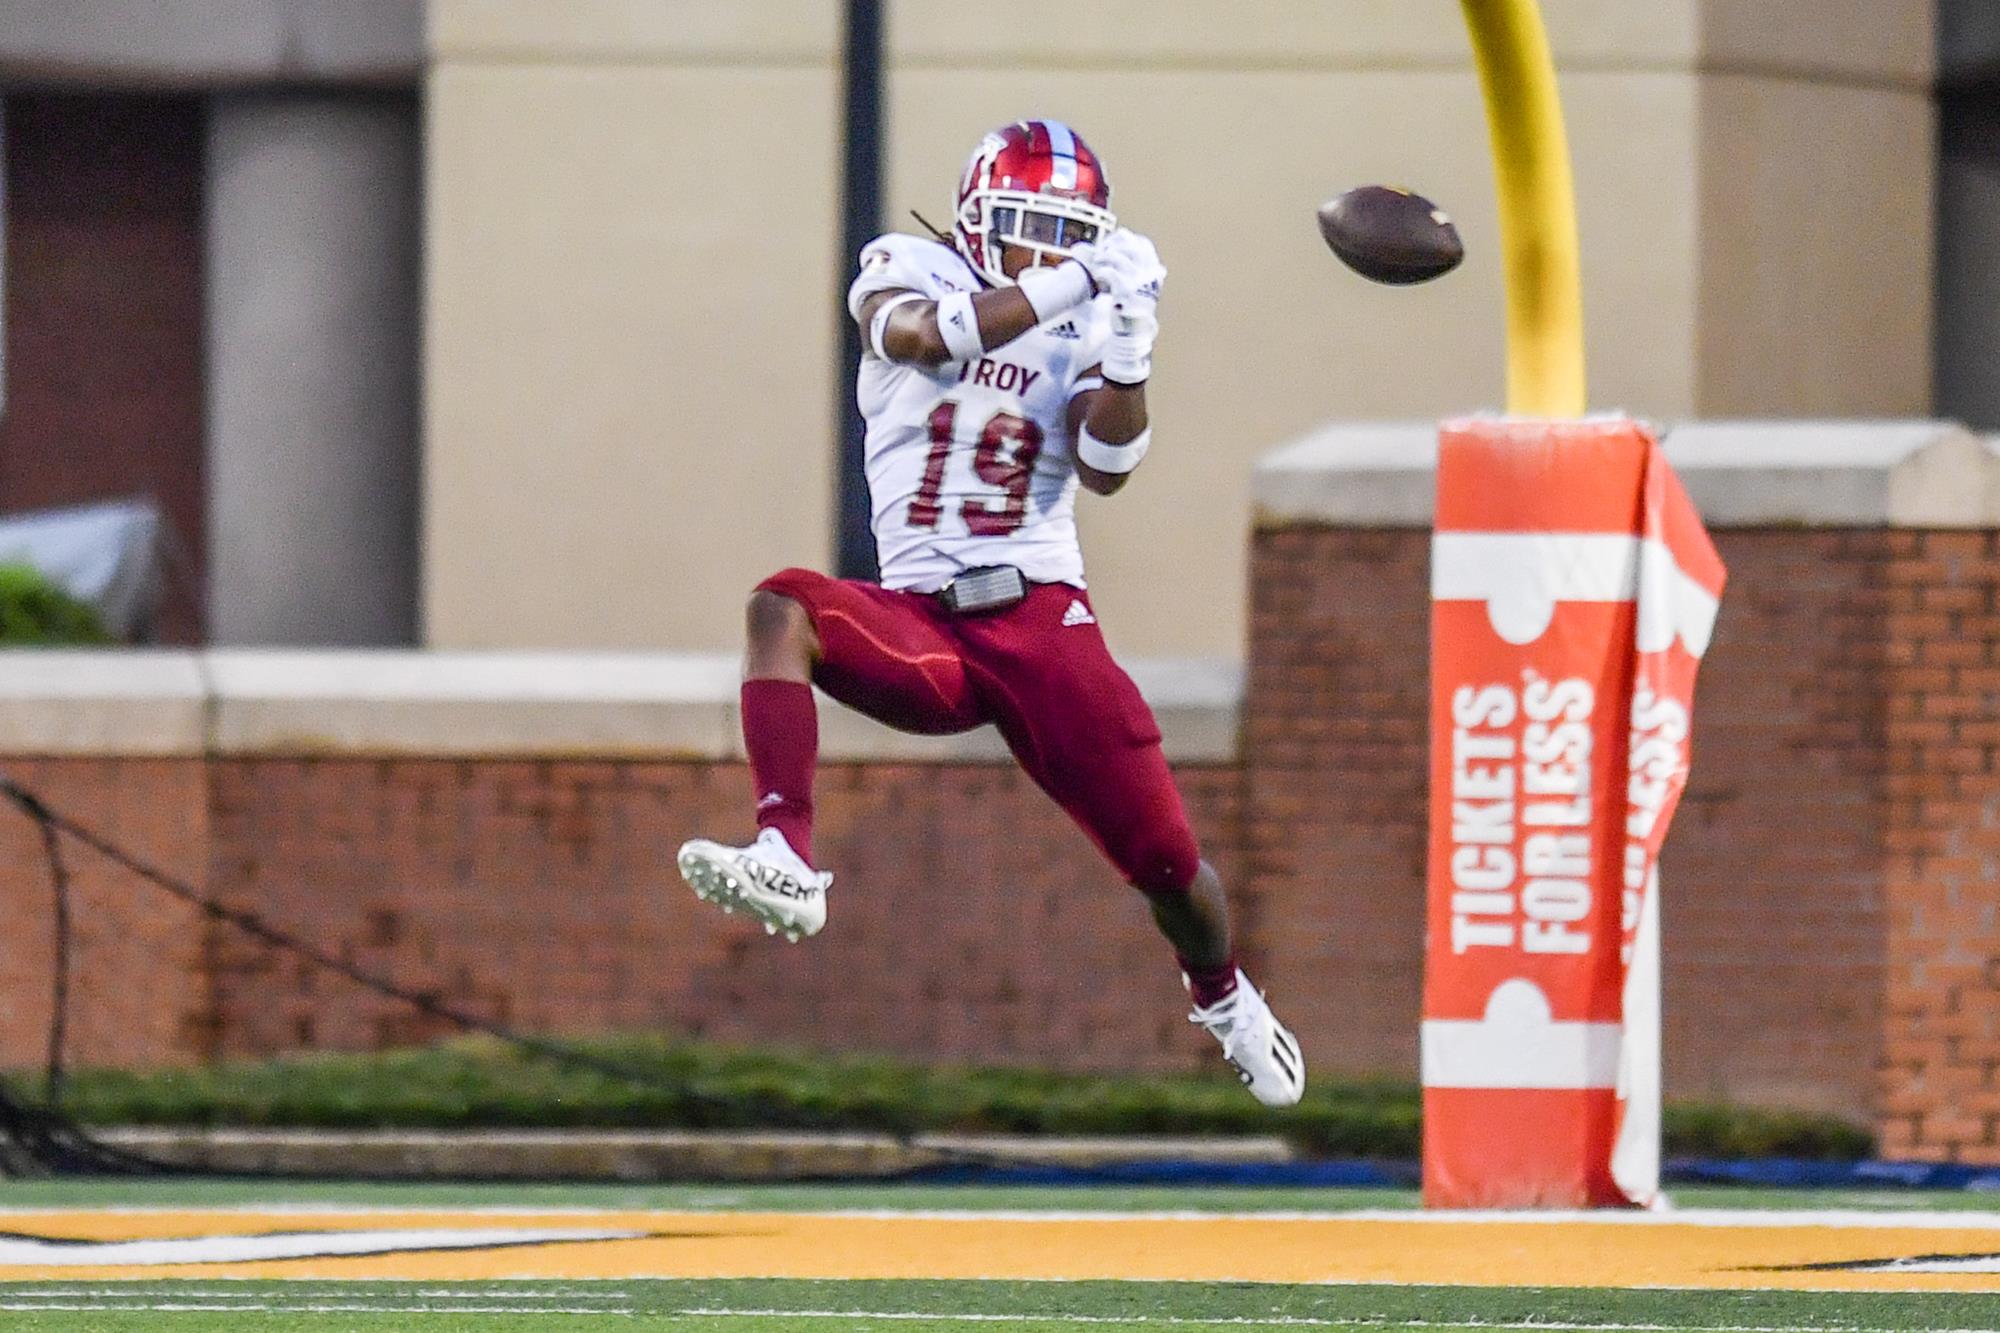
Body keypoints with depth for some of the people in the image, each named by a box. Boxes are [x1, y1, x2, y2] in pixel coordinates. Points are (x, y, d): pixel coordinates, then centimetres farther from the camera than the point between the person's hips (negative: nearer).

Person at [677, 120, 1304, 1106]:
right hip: (920, 626, -1)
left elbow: (1105, 470, -7)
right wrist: (1073, 285, -24)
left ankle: (1222, 995, 35)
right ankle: (785, 863, -43)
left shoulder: (1080, 326, 7)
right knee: (783, 609, -32)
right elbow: (926, 335, -21)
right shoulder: (909, 273, 4)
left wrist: (1126, 356, -21)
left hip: (1042, 618, 1)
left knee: (1162, 857, 1)